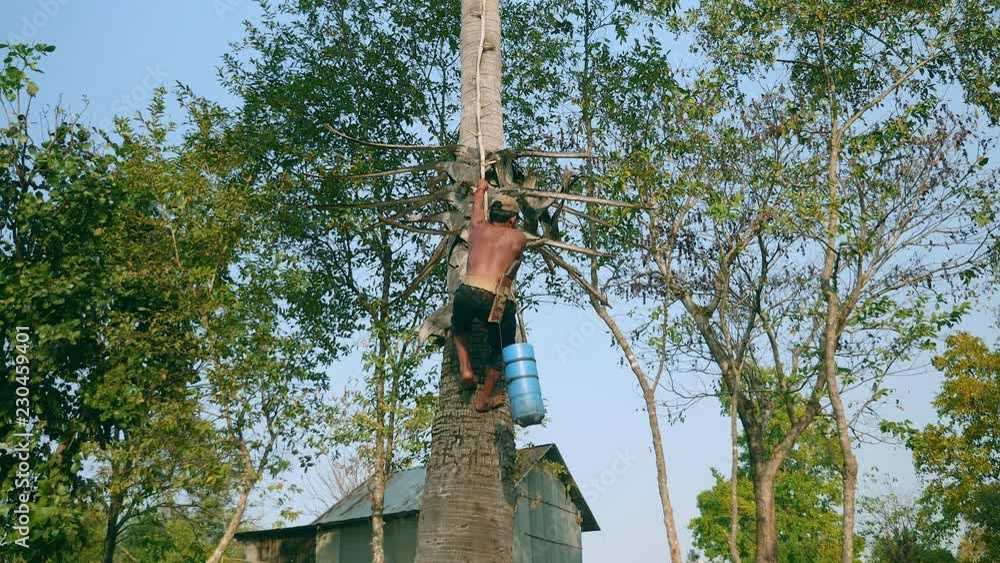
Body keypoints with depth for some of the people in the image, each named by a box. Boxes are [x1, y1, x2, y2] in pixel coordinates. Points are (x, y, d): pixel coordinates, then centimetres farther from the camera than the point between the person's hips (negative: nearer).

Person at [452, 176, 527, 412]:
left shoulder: (478, 228, 21)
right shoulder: (518, 238, 12)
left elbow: (479, 196, 42)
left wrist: (481, 188, 61)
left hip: (468, 292, 2)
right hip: (499, 300, -2)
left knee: (459, 329, 35)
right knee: (499, 349, 21)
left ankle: (466, 369, 17)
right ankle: (484, 399, 29)